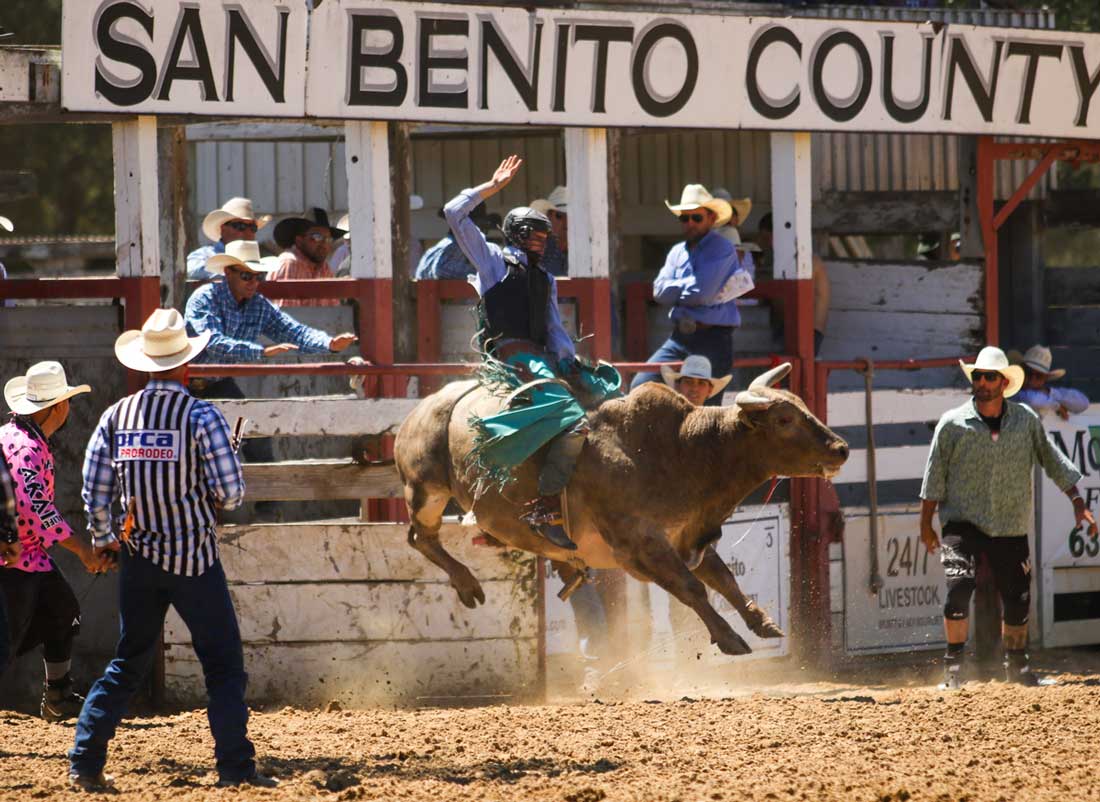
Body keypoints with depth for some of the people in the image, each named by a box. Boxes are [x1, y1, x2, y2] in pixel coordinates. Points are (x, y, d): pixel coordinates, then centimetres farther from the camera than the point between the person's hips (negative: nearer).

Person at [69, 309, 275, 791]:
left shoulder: (117, 416, 1)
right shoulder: (201, 416, -12)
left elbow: (93, 493, 3)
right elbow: (231, 492, -13)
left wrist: (103, 540, 19)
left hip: (138, 560, 5)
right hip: (193, 560, -5)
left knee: (128, 664, 16)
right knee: (224, 666, 4)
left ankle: (84, 764, 11)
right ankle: (235, 766, -1)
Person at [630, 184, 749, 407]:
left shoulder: (722, 250, -6)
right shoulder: (677, 252, 16)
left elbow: (703, 294, -17)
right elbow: (660, 292, 3)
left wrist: (676, 290, 0)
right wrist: (689, 288, -9)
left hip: (712, 340, -7)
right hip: (680, 337, 7)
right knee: (641, 386, -8)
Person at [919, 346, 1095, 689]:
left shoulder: (1027, 420, 1)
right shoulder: (953, 423, -4)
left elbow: (1051, 460, 10)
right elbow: (935, 476, 2)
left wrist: (1078, 502, 8)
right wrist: (926, 523, 2)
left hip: (1011, 527, 3)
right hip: (962, 522, -2)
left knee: (1017, 598, 6)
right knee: (959, 584, -22)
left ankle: (1017, 667, 27)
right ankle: (953, 665, -11)